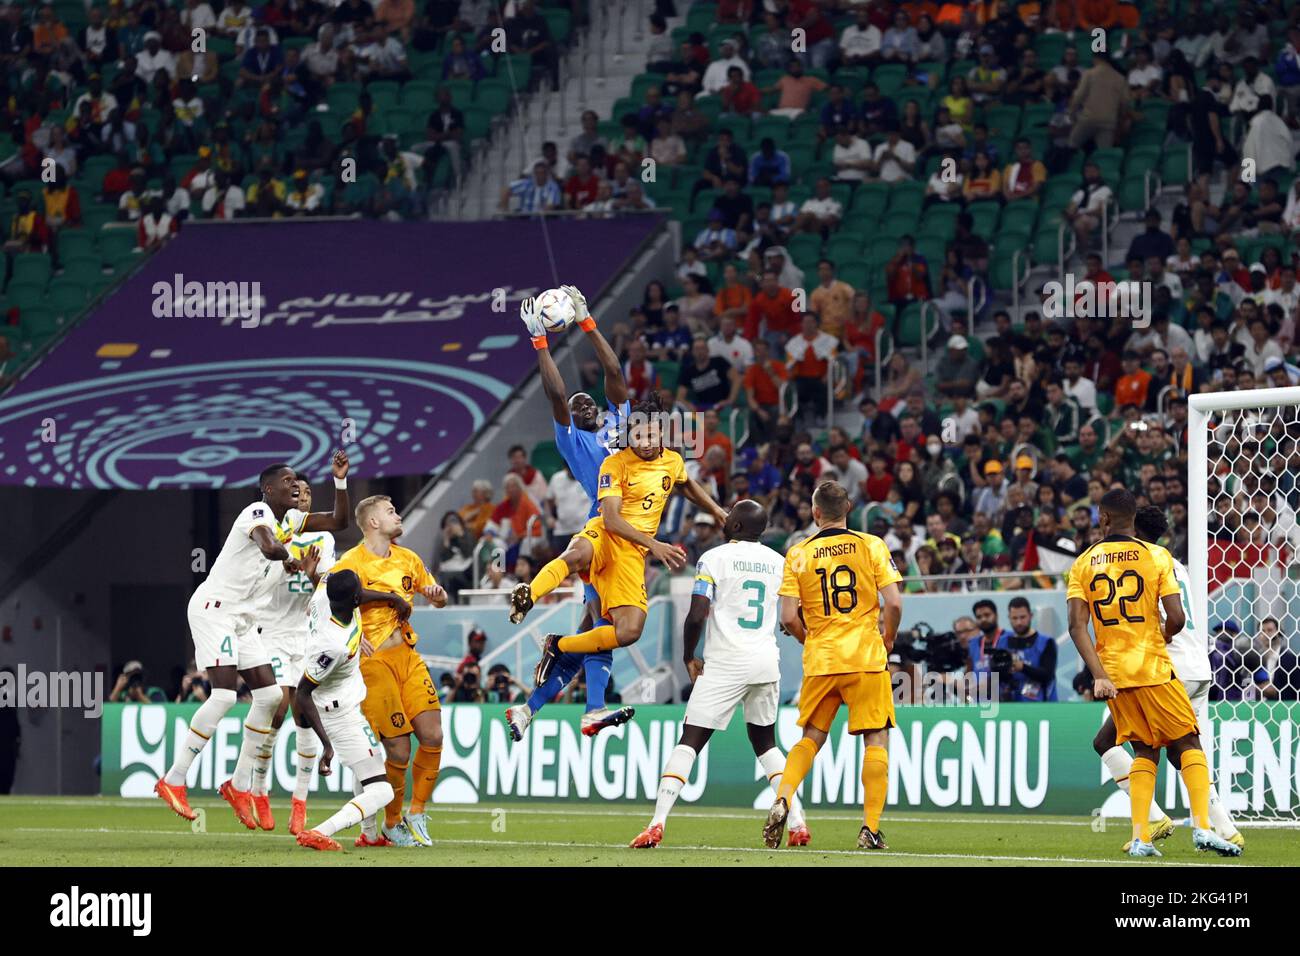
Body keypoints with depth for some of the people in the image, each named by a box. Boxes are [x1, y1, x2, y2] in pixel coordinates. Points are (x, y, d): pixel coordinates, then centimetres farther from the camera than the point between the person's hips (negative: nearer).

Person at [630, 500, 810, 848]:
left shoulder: (714, 559, -5)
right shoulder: (779, 562, 10)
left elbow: (696, 616, -10)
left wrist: (690, 657, 3)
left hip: (725, 663, -5)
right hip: (767, 662, 5)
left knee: (689, 742, -3)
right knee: (765, 742, 20)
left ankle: (657, 824, -14)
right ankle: (797, 823, 11)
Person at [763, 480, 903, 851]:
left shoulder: (799, 554, 2)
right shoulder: (871, 546, -1)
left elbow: (788, 618, -2)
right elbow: (894, 603, -8)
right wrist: (887, 640, 10)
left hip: (820, 661, 2)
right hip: (866, 658, -2)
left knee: (811, 737, 16)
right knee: (876, 740, 4)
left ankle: (781, 801, -5)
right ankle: (870, 829, -4)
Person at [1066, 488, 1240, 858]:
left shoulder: (1083, 564, 5)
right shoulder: (1156, 556, -3)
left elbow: (1077, 626, -6)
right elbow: (1176, 618, -10)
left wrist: (1099, 675, -11)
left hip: (1111, 672, 3)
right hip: (1153, 667, -3)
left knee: (1145, 751, 14)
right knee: (1188, 744, 6)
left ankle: (1140, 838, 1)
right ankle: (1201, 826, -10)